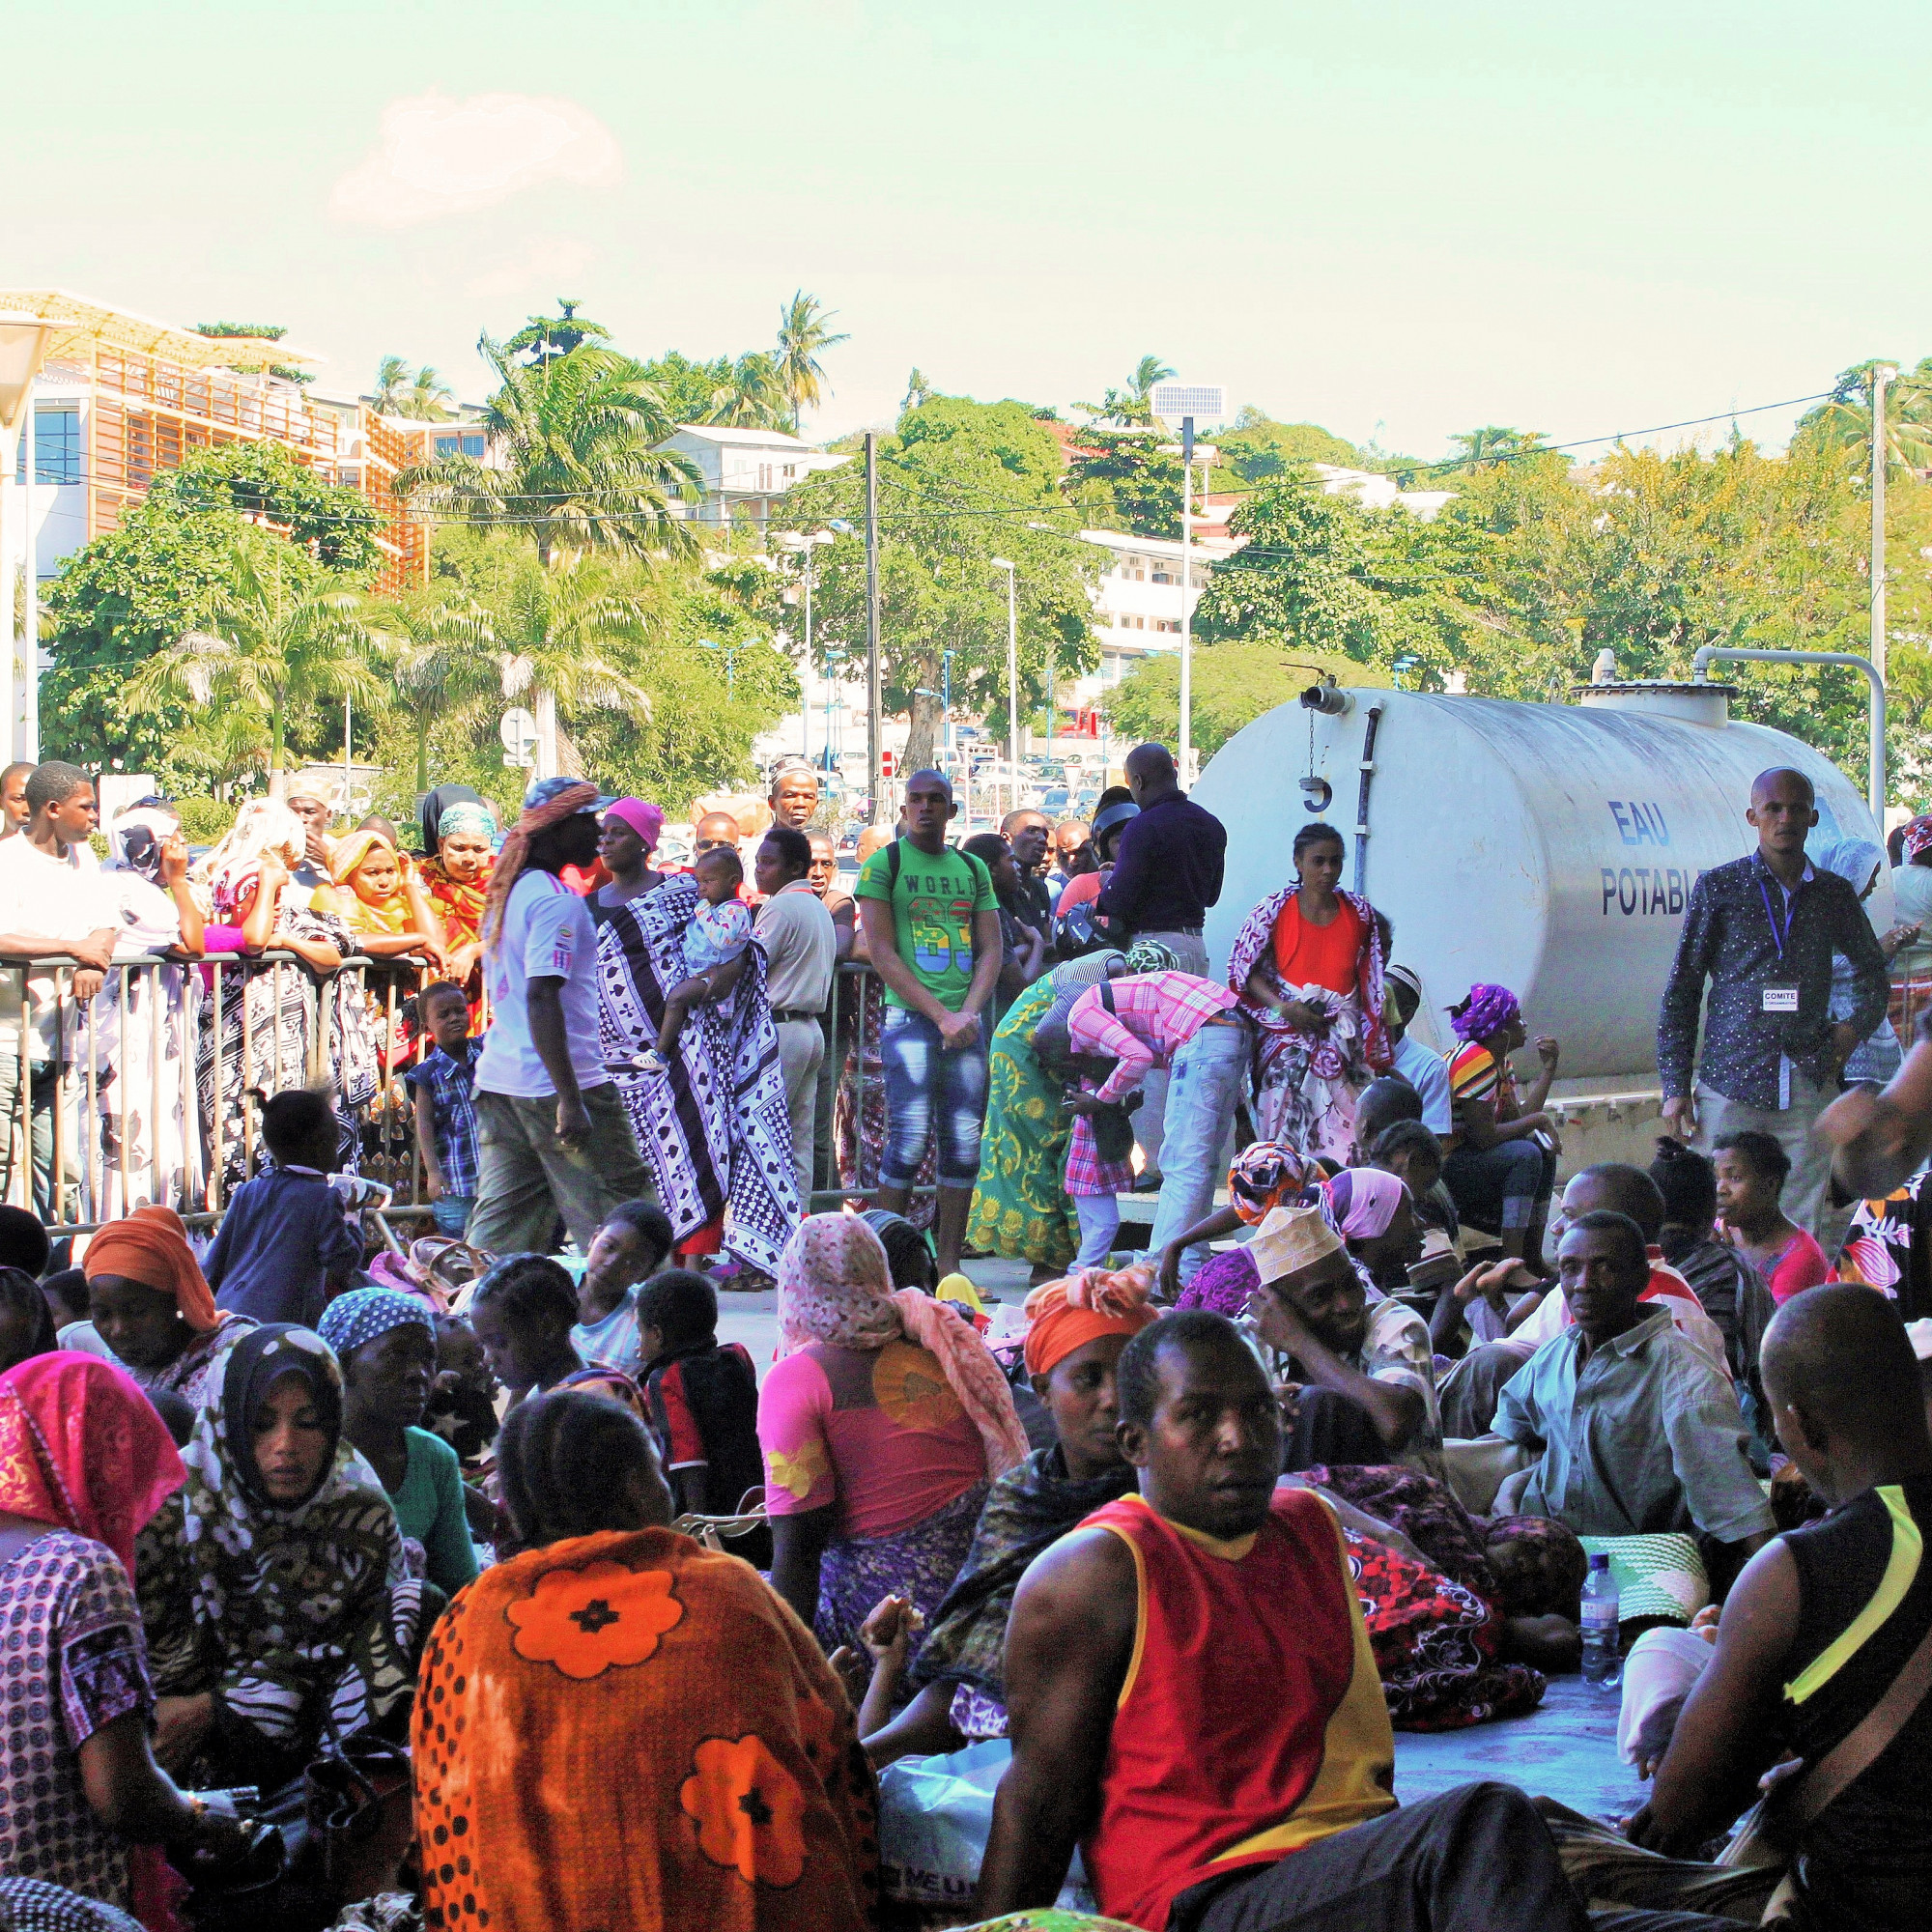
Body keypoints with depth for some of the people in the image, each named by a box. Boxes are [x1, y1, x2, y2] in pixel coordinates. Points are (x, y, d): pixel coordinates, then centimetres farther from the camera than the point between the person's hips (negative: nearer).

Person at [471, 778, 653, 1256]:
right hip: (554, 1085, -9)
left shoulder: (507, 893, 15)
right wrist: (570, 1100, -25)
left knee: (499, 1234, 8)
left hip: (497, 1082, 9)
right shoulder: (557, 900, -14)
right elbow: (541, 999, -22)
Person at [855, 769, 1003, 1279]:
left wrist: (969, 1012, -5)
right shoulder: (884, 864, 2)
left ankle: (948, 1264, 5)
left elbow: (991, 951, 13)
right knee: (910, 1137, -12)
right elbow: (882, 954, -5)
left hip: (966, 1022, 5)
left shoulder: (973, 869, 16)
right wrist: (941, 1015, -11)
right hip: (910, 1016, -5)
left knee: (964, 1143, 0)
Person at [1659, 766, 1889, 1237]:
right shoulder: (1719, 887, 4)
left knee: (1803, 1231, 0)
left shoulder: (1834, 894, 11)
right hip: (1731, 1084, -2)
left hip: (1809, 1088, 2)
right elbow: (1681, 990, 5)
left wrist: (1855, 1027, 6)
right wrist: (1675, 1087, -1)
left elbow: (1872, 975, 27)